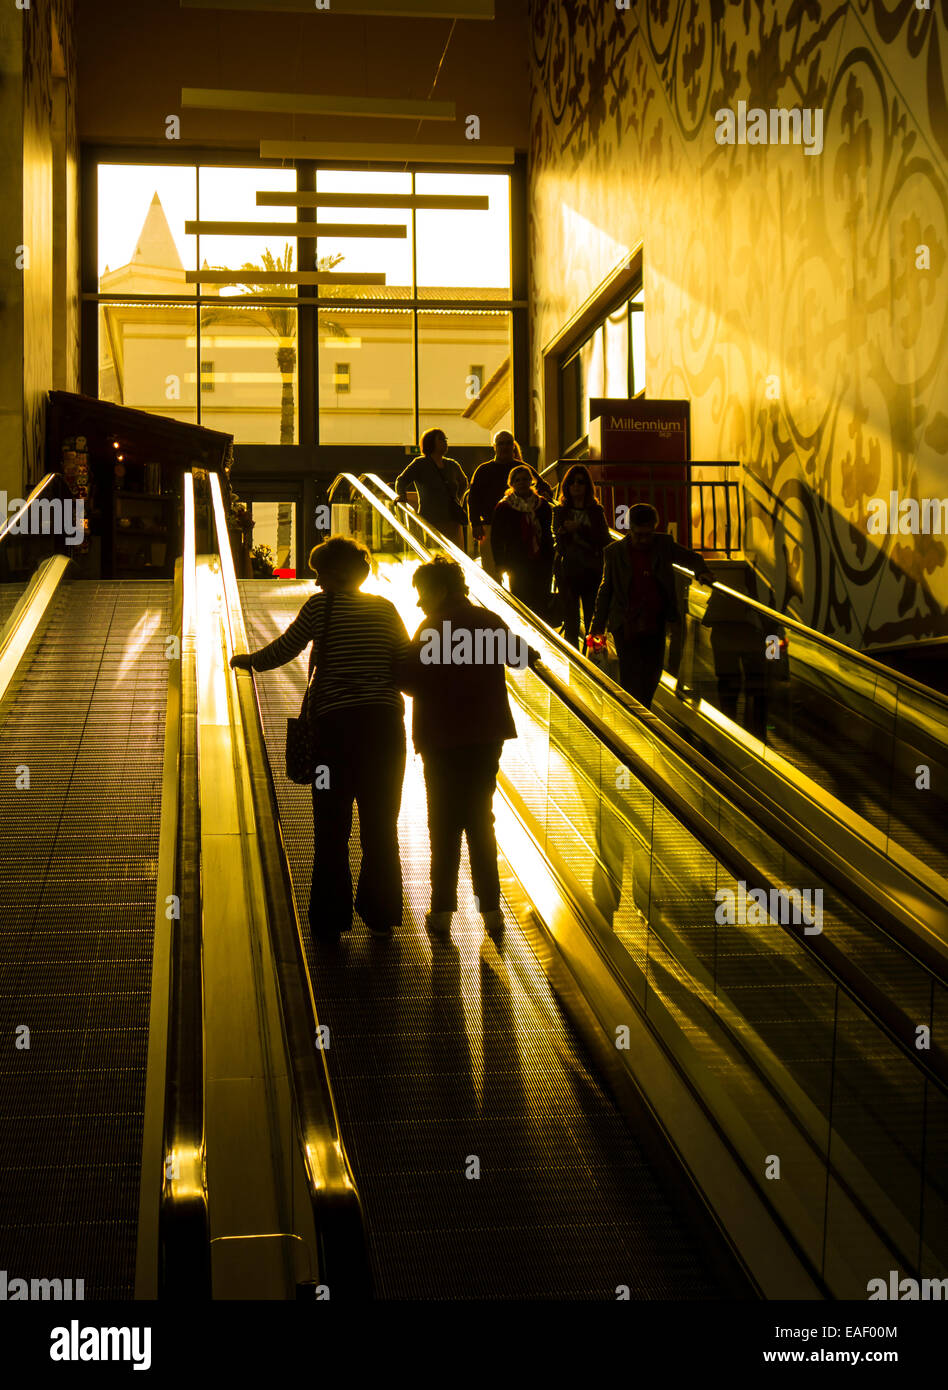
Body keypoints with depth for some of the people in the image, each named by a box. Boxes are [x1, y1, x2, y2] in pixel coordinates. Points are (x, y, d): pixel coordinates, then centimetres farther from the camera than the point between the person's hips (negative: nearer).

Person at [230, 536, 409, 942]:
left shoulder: (320, 606, -2)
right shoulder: (385, 609, 7)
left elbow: (283, 650, 0)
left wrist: (246, 661, 18)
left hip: (335, 723, -3)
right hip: (385, 722, 3)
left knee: (332, 827, 7)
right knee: (381, 824, 12)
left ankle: (330, 920, 9)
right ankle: (380, 915, 16)